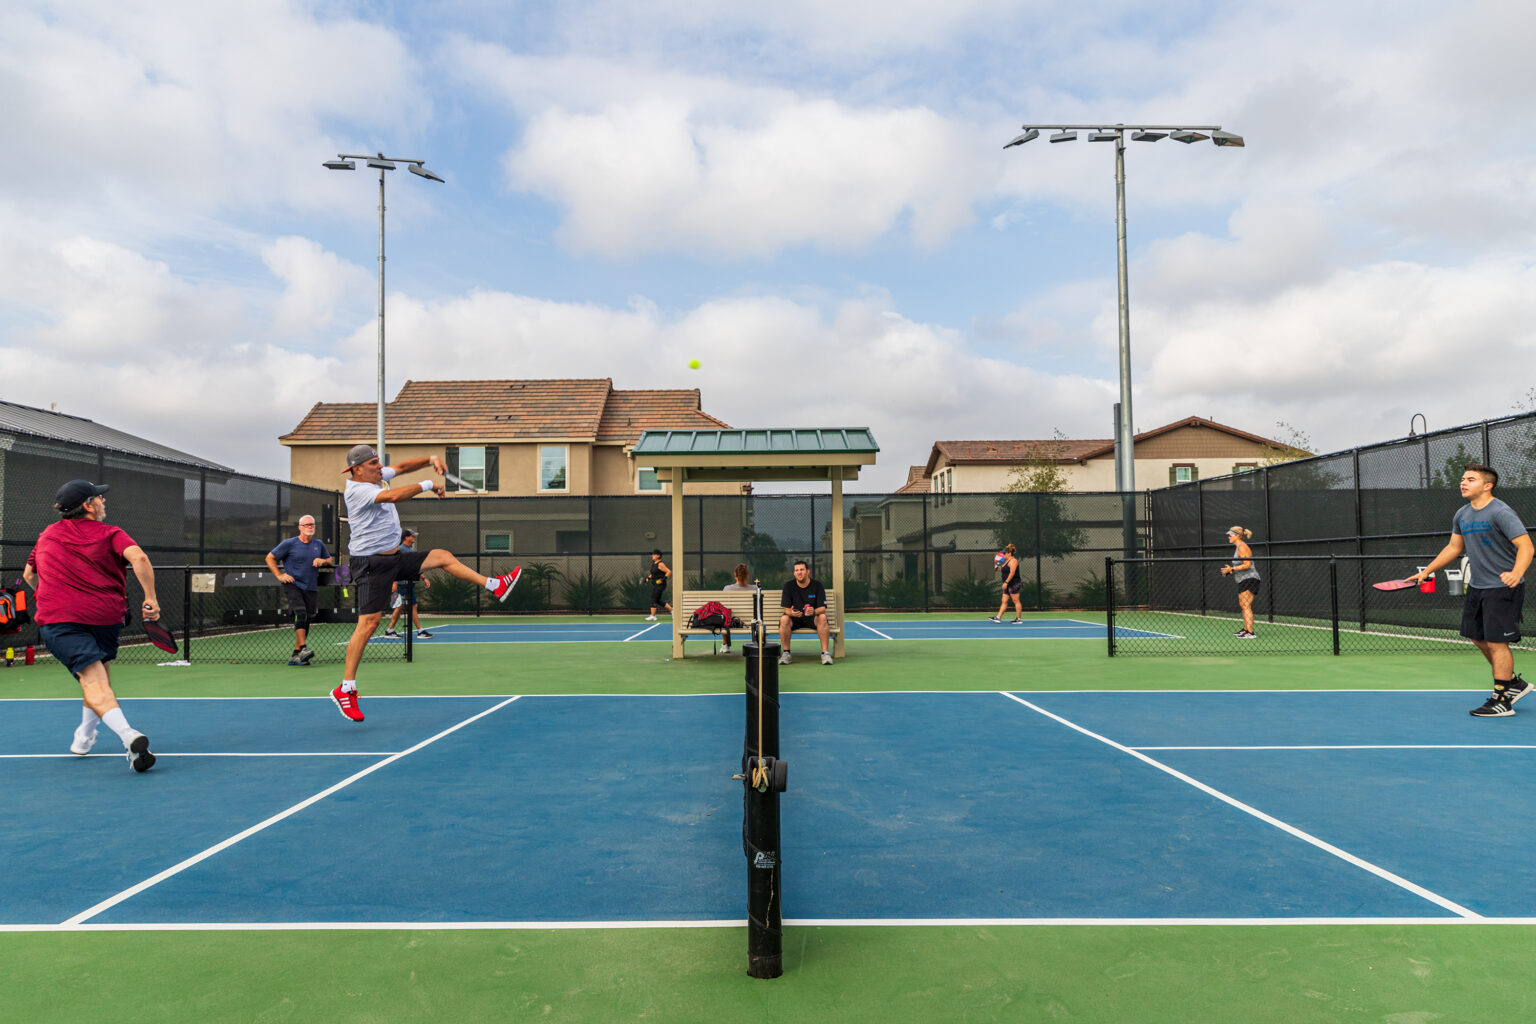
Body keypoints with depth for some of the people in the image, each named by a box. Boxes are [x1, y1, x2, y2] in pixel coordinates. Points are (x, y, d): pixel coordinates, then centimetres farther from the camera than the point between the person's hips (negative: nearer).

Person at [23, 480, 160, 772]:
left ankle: (128, 734, -36)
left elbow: (29, 575, 32)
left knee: (94, 682, -13)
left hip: (57, 618, 1)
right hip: (106, 616, 0)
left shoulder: (48, 535, 18)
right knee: (99, 669, 26)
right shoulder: (110, 534, 3)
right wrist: (151, 598, -15)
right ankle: (84, 737, 38)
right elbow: (138, 557, -18)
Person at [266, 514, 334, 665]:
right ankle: (303, 648, -28)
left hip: (311, 588, 4)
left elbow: (331, 560, 26)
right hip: (293, 585, -4)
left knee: (306, 620, 2)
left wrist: (323, 561, 2)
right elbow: (270, 558, 6)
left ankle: (295, 655, 8)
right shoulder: (289, 543, 1)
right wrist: (279, 575, -4)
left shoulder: (319, 544, 14)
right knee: (300, 613, -23)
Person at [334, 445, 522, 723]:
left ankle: (495, 586, 15)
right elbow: (394, 495, -33)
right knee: (369, 623, -11)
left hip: (395, 557, 9)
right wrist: (428, 485, -21)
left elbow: (403, 466, 17)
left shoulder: (374, 477, 8)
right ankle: (345, 689, -4)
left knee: (443, 556, 8)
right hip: (371, 563, -9)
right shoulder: (356, 490, -18)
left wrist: (430, 459, -2)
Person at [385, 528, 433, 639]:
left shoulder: (411, 550, 18)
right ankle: (420, 631, -5)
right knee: (413, 606, -7)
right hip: (404, 583, -9)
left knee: (400, 607, 11)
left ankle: (389, 630, 17)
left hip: (410, 583, 9)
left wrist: (424, 578, 18)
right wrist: (394, 582, -23)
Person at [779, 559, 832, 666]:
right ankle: (786, 652, -19)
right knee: (784, 619, -31)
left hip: (812, 618, 0)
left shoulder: (817, 585, -4)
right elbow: (786, 609, -7)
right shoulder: (788, 586, -3)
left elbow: (822, 608, -10)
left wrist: (814, 611, -35)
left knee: (822, 617, -32)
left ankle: (825, 652, -28)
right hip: (794, 618, 1)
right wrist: (791, 612, -33)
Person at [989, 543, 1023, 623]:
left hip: (1014, 584, -10)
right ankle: (998, 617, 5)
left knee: (1016, 601, -5)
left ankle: (1019, 618, 0)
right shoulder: (1007, 561, 18)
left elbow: (1012, 573, -21)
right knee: (1004, 601, 6)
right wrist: (999, 568, 10)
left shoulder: (1013, 561, -13)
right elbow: (1005, 571, 26)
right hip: (1008, 585, 10)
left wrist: (1006, 582, -24)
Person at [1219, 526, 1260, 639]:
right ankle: (1245, 629, 19)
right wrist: (1230, 571, 13)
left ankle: (1250, 632, -15)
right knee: (1242, 605, 13)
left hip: (1249, 579, -11)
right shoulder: (1238, 548, 18)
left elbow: (1247, 565, -21)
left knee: (1246, 605, -13)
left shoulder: (1242, 547, -12)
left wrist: (1232, 569, -19)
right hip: (1244, 581, 11)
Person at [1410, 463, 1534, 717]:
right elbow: (1454, 547, 21)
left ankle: (1501, 701, 2)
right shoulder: (1461, 515, 8)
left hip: (1502, 587, -8)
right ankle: (1513, 683, 32)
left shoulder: (1501, 513, -17)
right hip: (1476, 587, 9)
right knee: (1479, 638, 15)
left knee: (1496, 642, -7)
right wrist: (1426, 571, 21)